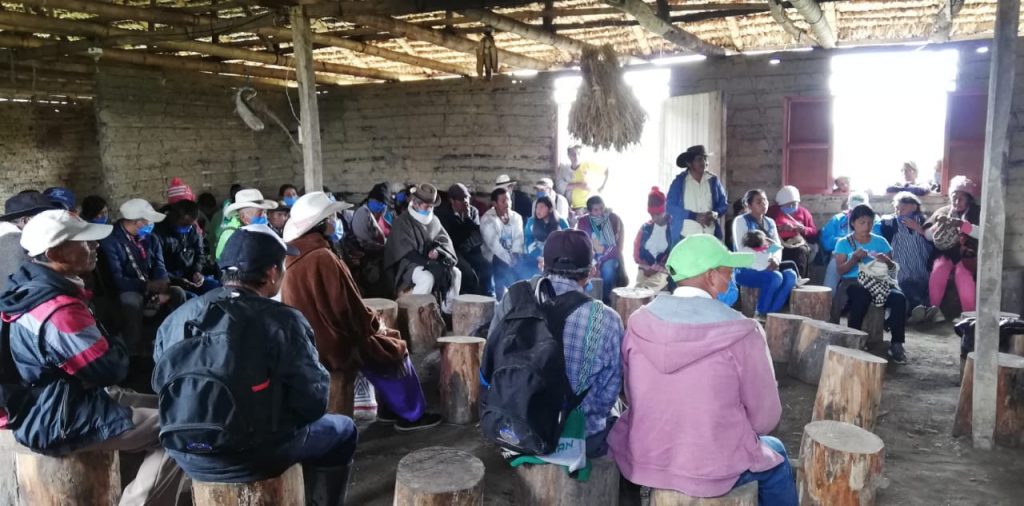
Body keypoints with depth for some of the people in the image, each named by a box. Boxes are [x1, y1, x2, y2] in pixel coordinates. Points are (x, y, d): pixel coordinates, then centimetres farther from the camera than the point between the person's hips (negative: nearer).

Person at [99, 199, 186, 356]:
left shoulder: (151, 239, 5)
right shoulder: (111, 240, -16)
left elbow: (160, 268, -1)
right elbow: (116, 280, -24)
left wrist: (163, 289, -23)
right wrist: (148, 286, -32)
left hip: (151, 288, 6)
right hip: (125, 291, -6)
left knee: (178, 293, -19)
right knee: (132, 301, -38)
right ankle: (136, 352, -31)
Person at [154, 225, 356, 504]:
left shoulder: (177, 318, -1)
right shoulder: (283, 320, -17)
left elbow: (160, 383, 11)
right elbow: (313, 402, -15)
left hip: (185, 453, 6)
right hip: (253, 457, -6)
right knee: (343, 429, 17)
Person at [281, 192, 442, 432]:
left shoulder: (295, 259, 6)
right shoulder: (322, 258, -23)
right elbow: (351, 309, -20)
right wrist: (377, 324, -2)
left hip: (311, 342, 9)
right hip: (332, 345, -9)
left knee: (381, 343, 22)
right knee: (393, 349, 5)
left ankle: (390, 407, 26)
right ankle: (412, 414, 15)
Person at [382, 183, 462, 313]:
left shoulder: (434, 220, 12)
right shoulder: (402, 221, -10)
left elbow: (445, 240, 10)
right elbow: (407, 252, -17)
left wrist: (437, 250, -15)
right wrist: (428, 262, -26)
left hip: (431, 262, 7)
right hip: (408, 264, -7)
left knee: (455, 273, -15)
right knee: (428, 278, -36)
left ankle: (448, 310, -3)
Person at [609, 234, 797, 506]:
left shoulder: (639, 323, -7)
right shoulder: (741, 333, -18)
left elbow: (634, 397, 5)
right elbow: (765, 417, -8)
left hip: (640, 461, 4)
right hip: (712, 471, -3)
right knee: (776, 455, 28)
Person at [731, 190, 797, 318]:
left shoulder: (770, 222, 17)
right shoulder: (741, 221, -3)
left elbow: (778, 246, 11)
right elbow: (742, 249, -15)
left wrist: (776, 260, -13)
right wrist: (765, 264, -22)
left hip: (767, 268, 6)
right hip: (746, 269, -6)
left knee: (790, 275, -22)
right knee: (775, 277, -31)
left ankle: (772, 314, -19)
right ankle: (760, 315, -15)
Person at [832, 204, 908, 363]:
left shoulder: (880, 241, 13)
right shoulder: (844, 243, 5)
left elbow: (893, 267, 10)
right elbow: (840, 270, -2)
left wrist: (886, 261, -12)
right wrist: (855, 258, -18)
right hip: (852, 283, -3)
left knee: (899, 297, -28)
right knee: (862, 297, -39)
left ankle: (897, 344, -19)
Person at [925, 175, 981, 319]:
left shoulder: (977, 212, 5)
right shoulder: (943, 212, 11)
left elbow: (983, 233, -13)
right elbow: (928, 235, 5)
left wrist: (962, 224, -25)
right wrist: (939, 223, -13)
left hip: (967, 255, -2)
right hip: (946, 253, 2)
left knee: (963, 273, -32)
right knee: (938, 270, -29)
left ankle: (970, 313, -22)